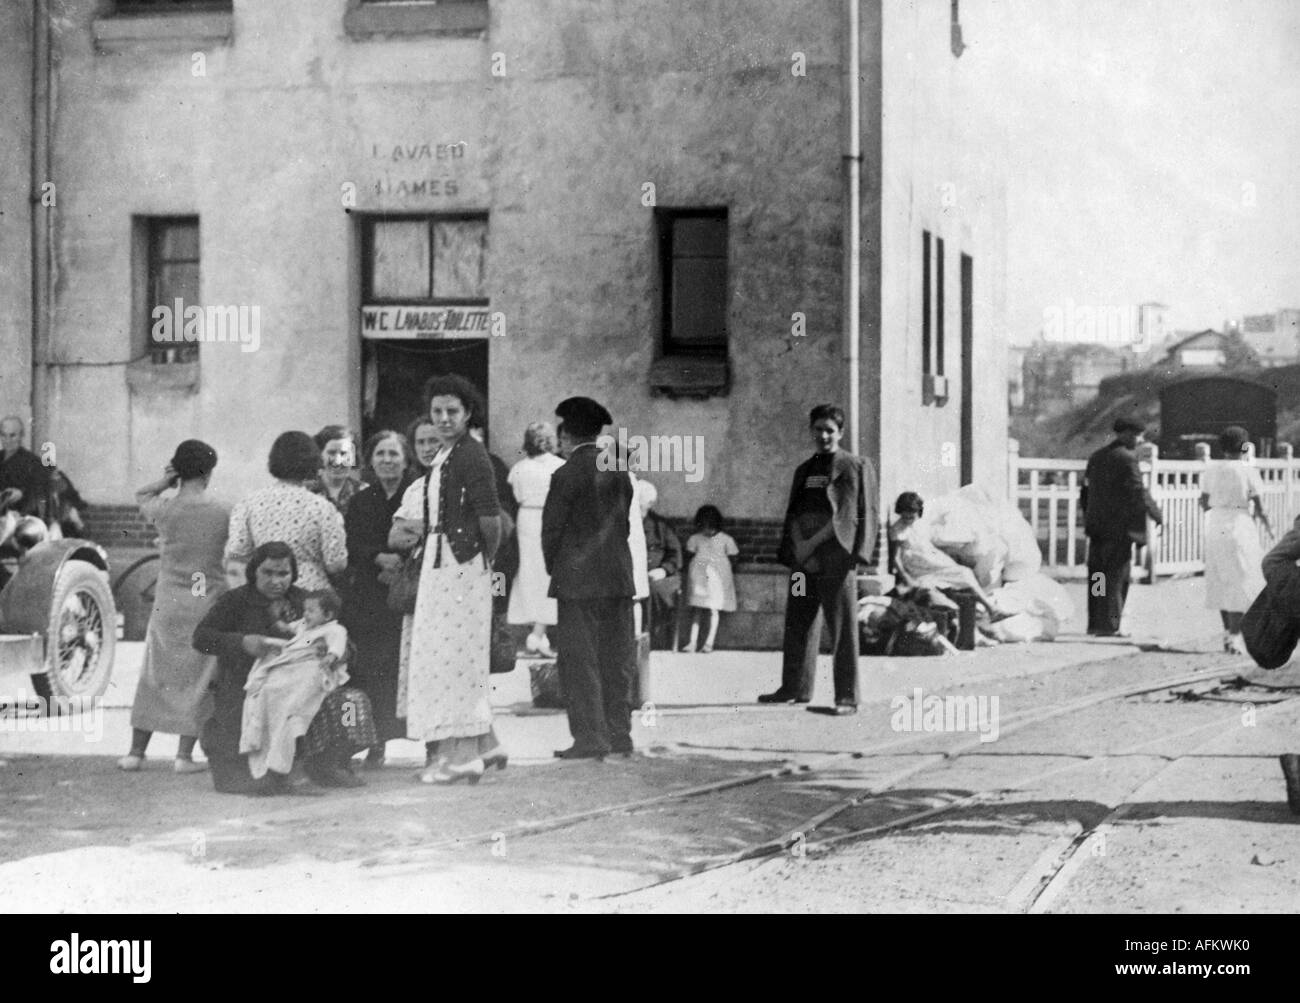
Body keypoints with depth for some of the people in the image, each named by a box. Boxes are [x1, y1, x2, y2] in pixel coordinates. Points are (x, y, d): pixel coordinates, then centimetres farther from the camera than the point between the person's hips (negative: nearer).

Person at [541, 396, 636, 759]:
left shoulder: (567, 475, -9)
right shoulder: (620, 474, 9)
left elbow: (551, 528, -8)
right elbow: (624, 523, 11)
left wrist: (553, 568, 7)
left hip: (578, 580, -6)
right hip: (619, 579, 6)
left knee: (579, 661, -2)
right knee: (616, 661, 10)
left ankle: (590, 737, -5)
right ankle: (620, 735, 12)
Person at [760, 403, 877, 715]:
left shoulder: (857, 467, 3)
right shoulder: (804, 470, 20)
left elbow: (866, 513, -2)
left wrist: (858, 553, -12)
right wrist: (788, 554, 10)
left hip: (836, 561, -6)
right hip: (803, 563, 6)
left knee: (843, 631, -5)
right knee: (797, 628, 11)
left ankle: (847, 698, -3)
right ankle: (795, 688, 22)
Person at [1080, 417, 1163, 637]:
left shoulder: (1096, 457, 14)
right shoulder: (1126, 459, -12)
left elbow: (1086, 492, 17)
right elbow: (1138, 493, -14)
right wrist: (1156, 515, -4)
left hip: (1096, 526, 8)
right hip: (1119, 528, -8)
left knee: (1097, 575, 11)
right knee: (1116, 577, -3)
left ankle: (1094, 623, 13)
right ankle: (1108, 626, -4)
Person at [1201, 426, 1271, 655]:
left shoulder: (1211, 469, 2)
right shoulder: (1249, 472, -10)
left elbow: (1204, 502, 6)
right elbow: (1259, 507, -9)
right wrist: (1267, 525, 10)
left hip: (1215, 530, 5)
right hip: (1241, 526, -5)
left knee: (1222, 581, 16)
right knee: (1241, 583, 1)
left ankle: (1228, 632, 21)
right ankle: (1235, 638, -4)